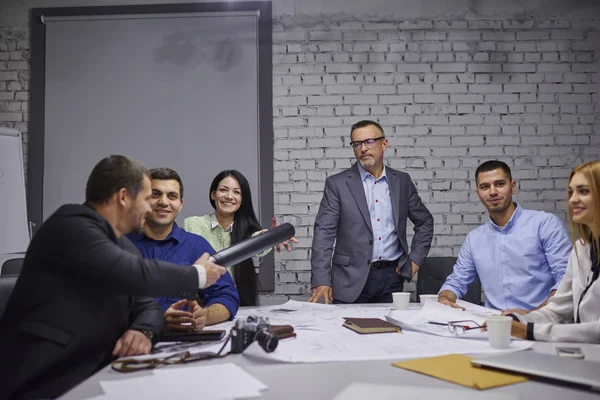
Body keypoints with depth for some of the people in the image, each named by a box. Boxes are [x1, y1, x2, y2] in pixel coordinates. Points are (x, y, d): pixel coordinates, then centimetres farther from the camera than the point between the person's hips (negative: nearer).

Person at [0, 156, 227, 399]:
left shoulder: (125, 247, 10)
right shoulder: (72, 225, -15)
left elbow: (147, 306, 10)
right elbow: (136, 275, -25)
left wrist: (144, 331, -13)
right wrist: (197, 275, -10)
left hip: (93, 378, 7)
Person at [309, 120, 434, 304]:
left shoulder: (402, 181, 7)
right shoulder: (337, 184, -3)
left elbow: (425, 221, 18)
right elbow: (324, 233, -8)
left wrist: (416, 259, 8)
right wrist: (321, 282, -16)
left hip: (392, 277, 3)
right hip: (351, 281, -2)